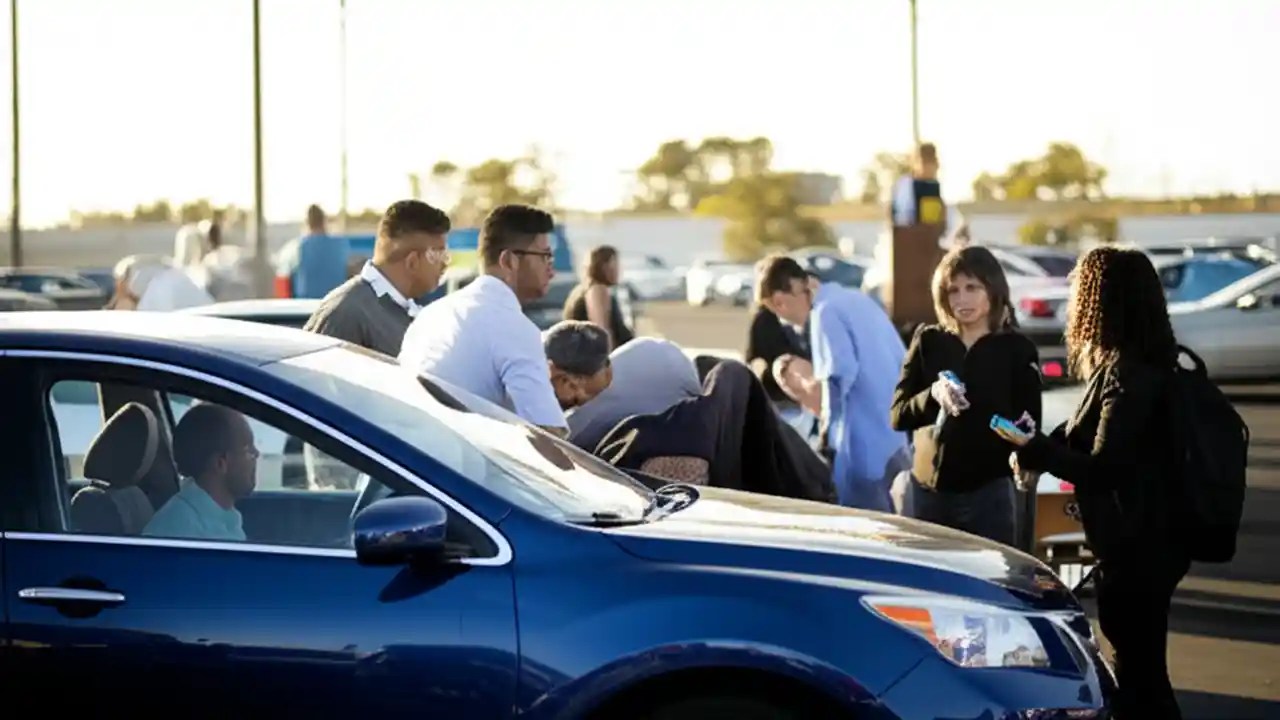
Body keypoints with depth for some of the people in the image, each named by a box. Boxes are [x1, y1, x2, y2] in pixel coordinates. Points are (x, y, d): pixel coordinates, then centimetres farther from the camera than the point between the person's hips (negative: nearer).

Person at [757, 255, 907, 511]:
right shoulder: (858, 299, 15)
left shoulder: (826, 311, -11)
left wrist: (828, 414, -7)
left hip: (866, 444, -9)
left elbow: (842, 372, -24)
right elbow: (901, 358, 17)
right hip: (896, 437, 9)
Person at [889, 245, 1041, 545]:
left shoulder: (1017, 349, -1)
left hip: (988, 492, -2)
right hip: (928, 490, 3)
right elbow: (897, 416, 2)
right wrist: (933, 394, -19)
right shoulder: (928, 342, 5)